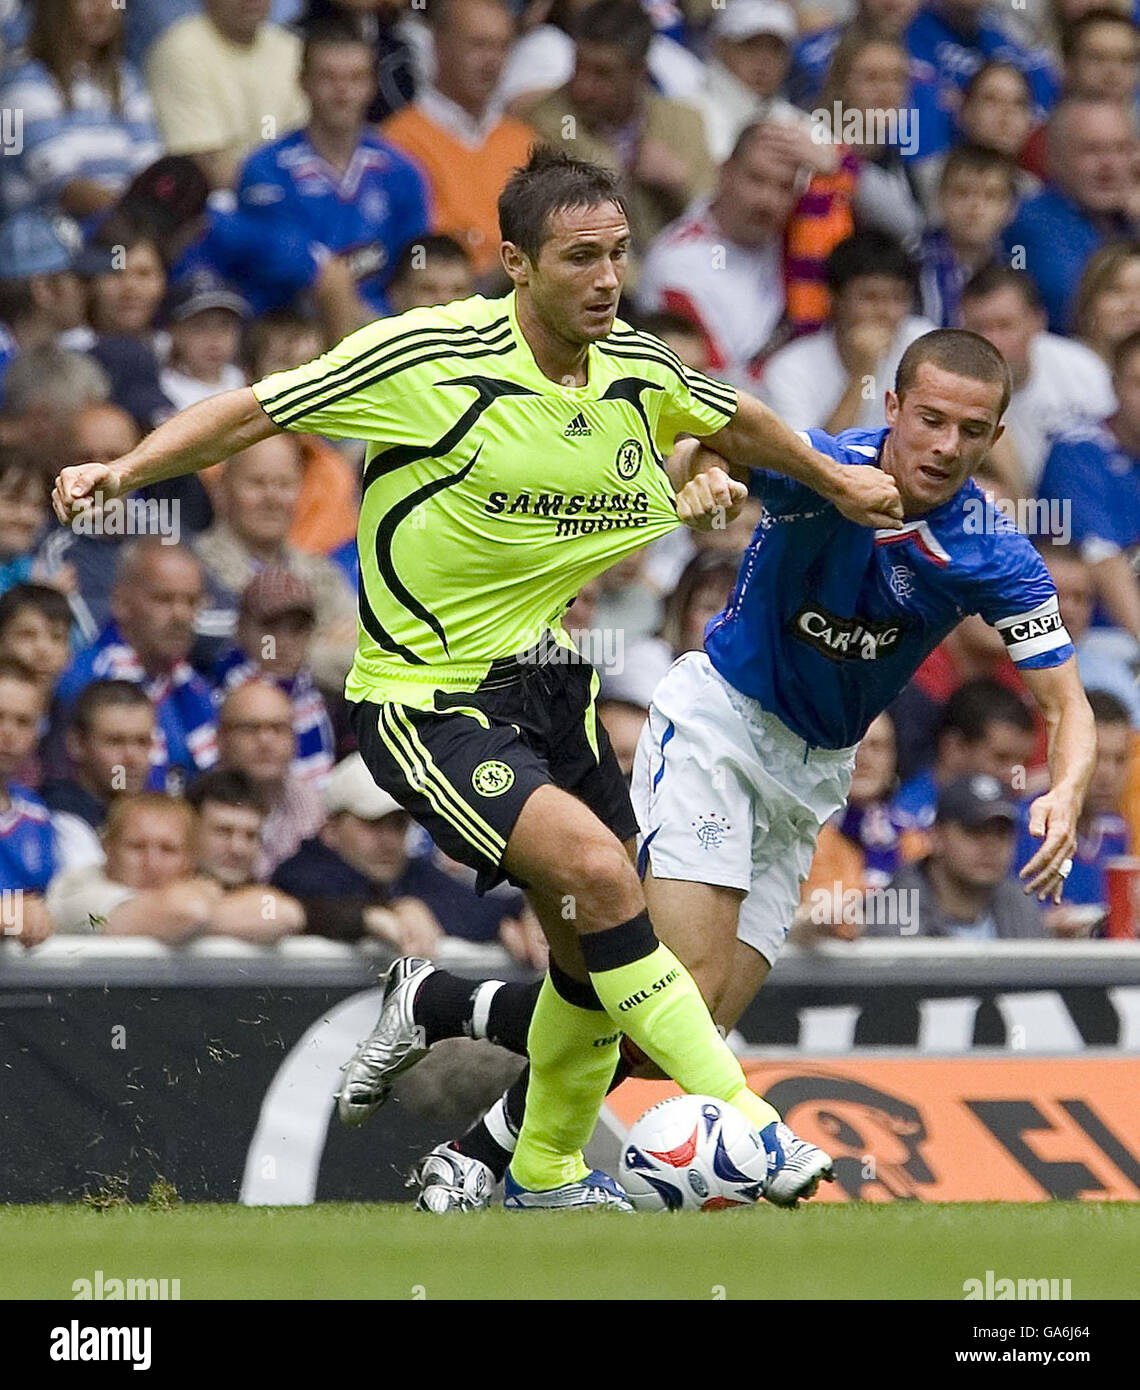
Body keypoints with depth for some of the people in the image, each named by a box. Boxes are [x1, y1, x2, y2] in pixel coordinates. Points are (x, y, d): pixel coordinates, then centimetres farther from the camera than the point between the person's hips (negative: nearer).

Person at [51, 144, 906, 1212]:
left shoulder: (639, 376, -1)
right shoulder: (428, 357, -18)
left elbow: (737, 420, 22)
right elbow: (254, 411, -11)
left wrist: (837, 483, 33)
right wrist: (125, 468, -22)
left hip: (549, 685, 7)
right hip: (425, 702, -7)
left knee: (593, 949, 8)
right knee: (598, 871, -25)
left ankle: (549, 1173, 31)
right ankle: (743, 1125, -21)